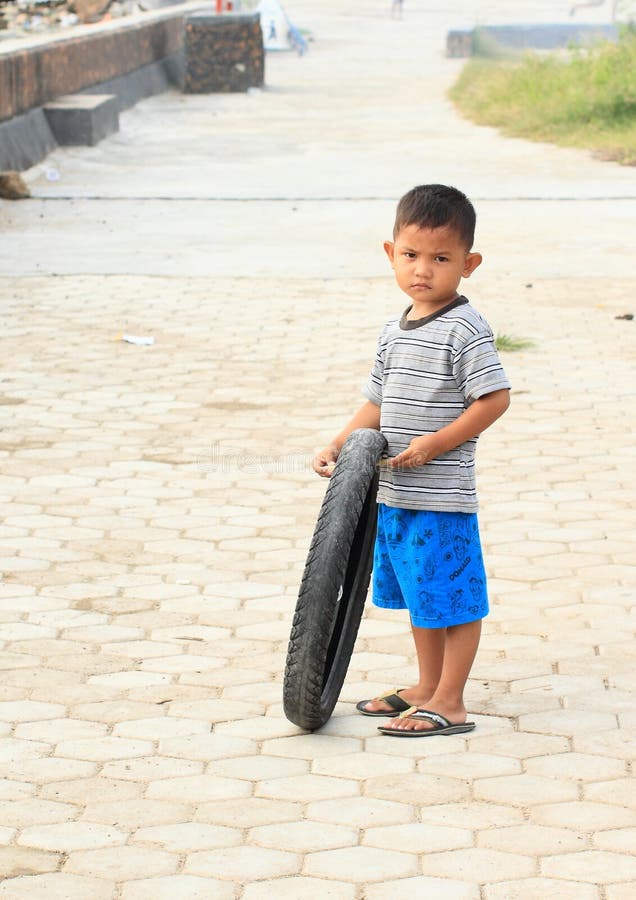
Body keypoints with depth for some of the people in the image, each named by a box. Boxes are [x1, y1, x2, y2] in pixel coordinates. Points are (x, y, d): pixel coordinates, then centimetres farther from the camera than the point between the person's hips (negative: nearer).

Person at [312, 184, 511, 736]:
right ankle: (427, 688, 33)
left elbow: (495, 399, -18)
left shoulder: (466, 330, -14)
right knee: (419, 596, 20)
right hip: (394, 494, 9)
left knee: (451, 598, 0)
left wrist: (435, 443, -21)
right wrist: (339, 445, 3)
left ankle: (449, 705, 7)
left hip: (442, 495, -9)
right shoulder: (395, 332, 11)